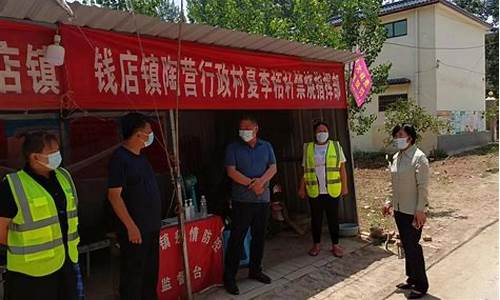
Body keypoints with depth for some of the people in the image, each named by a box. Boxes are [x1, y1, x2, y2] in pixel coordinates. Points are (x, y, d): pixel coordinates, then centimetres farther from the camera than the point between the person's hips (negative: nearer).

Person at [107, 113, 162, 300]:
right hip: (135, 228, -8)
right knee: (133, 273, 4)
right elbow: (114, 195, -19)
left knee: (151, 271, 18)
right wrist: (131, 226, -21)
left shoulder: (140, 157, 11)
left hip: (151, 227, 9)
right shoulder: (120, 158, -15)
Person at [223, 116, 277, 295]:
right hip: (241, 200, -4)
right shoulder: (233, 148, -1)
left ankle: (255, 270, 30)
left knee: (259, 236, 13)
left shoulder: (266, 146, 9)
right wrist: (251, 183, -16)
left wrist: (261, 181, -17)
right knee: (236, 238, -2)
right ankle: (229, 277, 7)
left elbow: (273, 168, 1)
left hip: (263, 199, 4)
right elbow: (231, 171, -10)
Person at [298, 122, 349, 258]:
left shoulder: (336, 146, 3)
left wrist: (344, 186, -2)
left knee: (333, 218, 7)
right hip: (314, 191, 1)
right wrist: (302, 188, 4)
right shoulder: (308, 148, 5)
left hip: (332, 191, -1)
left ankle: (335, 245, 20)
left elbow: (342, 168, 2)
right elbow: (305, 171, 7)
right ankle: (316, 244, 24)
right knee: (316, 219, 9)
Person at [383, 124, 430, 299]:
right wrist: (390, 202, 15)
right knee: (406, 246, 17)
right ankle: (412, 279, 32)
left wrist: (420, 210, -20)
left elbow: (422, 187, -18)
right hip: (399, 210, 8)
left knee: (413, 247, 0)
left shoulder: (419, 158, -15)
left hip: (413, 212, -8)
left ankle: (421, 285, 16)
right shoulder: (396, 157, 8)